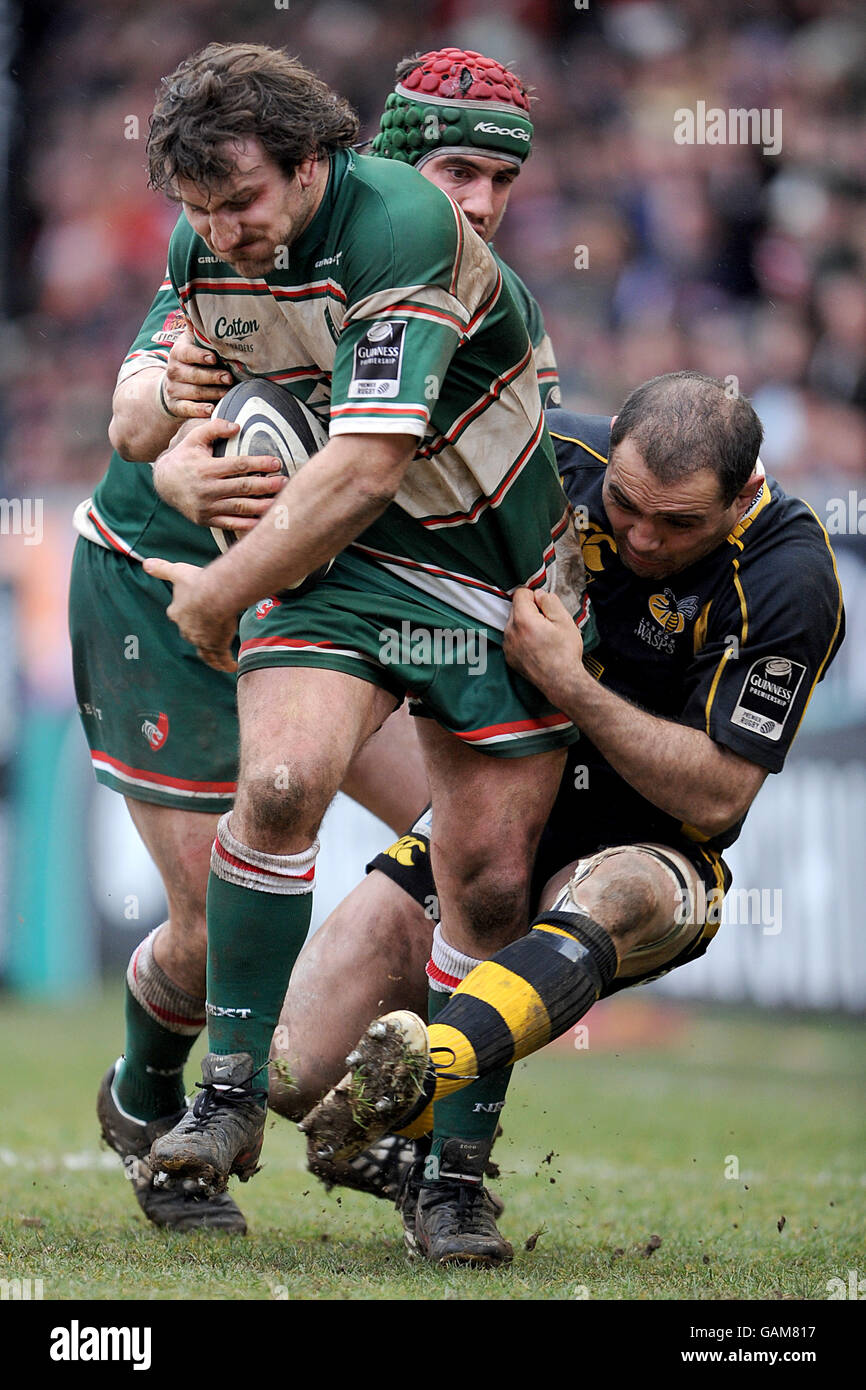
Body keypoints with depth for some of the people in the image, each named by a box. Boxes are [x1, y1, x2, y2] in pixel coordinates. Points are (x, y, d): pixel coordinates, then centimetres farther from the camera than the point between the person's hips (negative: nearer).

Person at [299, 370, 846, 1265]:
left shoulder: (788, 580, -19)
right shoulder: (554, 459, -10)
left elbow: (716, 798, -19)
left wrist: (571, 684, -28)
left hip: (653, 851, -6)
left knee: (605, 898, -40)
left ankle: (424, 1071, -65)